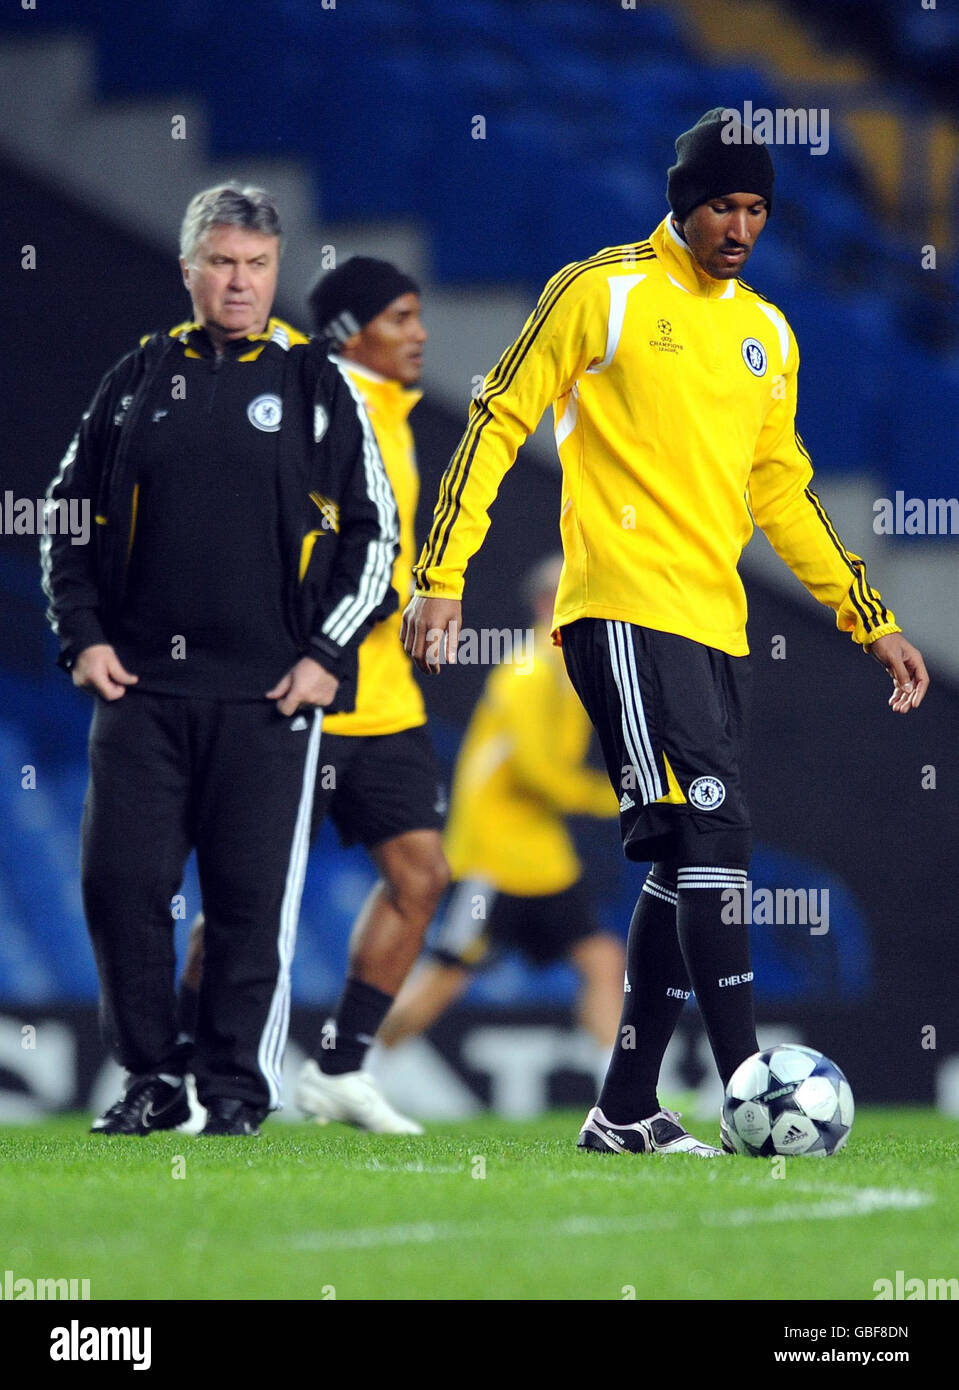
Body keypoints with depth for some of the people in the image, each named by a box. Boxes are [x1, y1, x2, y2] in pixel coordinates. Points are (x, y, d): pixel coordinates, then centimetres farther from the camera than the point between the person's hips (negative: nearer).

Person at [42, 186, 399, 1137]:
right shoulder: (138, 380, 10)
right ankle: (151, 1079, 8)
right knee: (121, 881, -3)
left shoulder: (315, 386, 4)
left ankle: (236, 1087, 9)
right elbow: (67, 517, 15)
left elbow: (374, 532, 5)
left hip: (268, 695, -2)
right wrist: (83, 637, 4)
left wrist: (328, 655, -3)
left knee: (253, 897, -1)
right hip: (140, 684, 2)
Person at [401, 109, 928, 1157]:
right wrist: (440, 578, -7)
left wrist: (869, 619, 22)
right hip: (623, 608, -7)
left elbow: (780, 491, 25)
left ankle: (625, 1110, 12)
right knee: (711, 831, -17)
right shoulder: (602, 293, -2)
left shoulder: (766, 332, 17)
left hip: (717, 626, 7)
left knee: (689, 863, 6)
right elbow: (497, 423, -1)